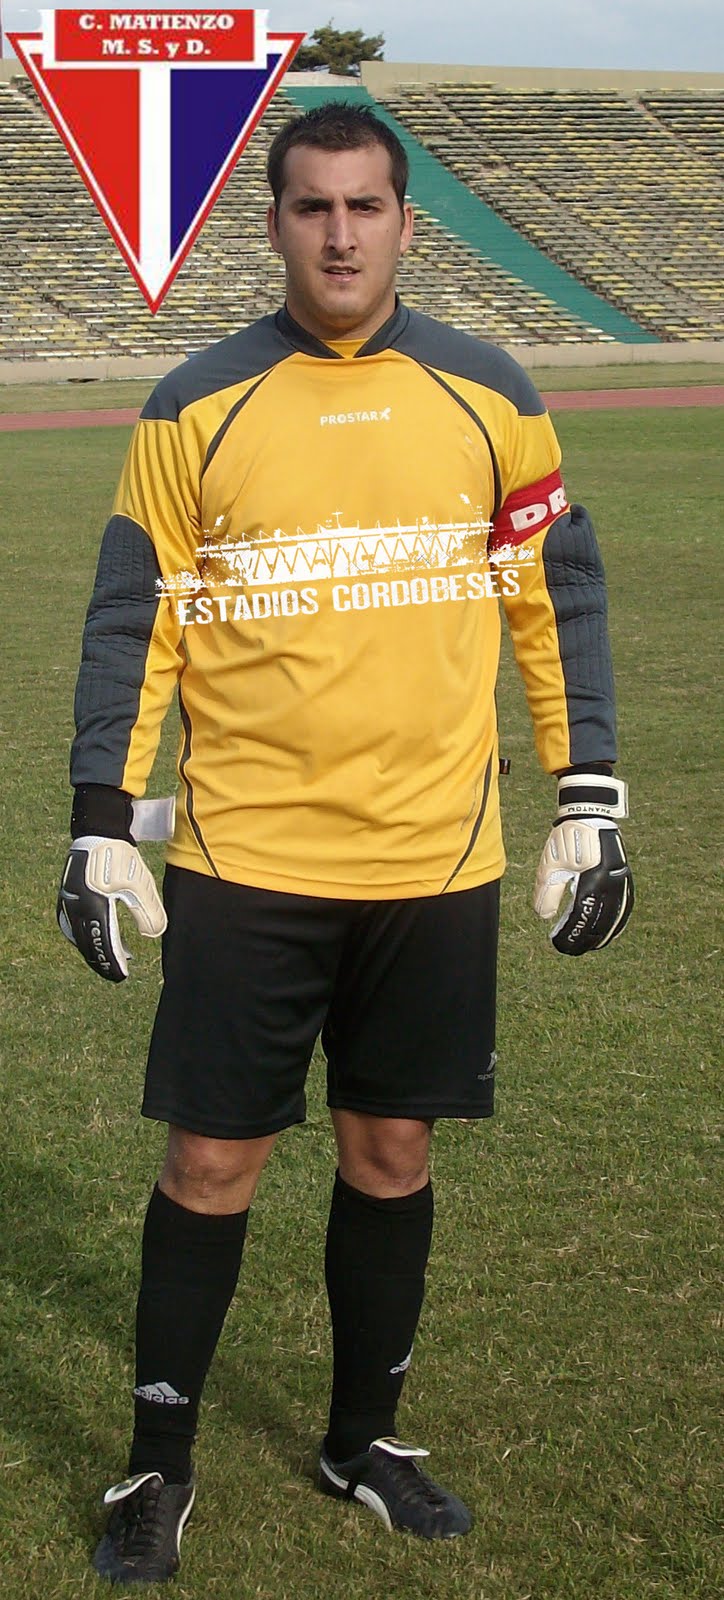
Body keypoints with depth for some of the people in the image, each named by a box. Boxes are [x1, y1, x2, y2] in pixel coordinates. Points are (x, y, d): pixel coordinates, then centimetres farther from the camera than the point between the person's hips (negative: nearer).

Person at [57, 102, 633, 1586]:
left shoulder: (488, 395, 3)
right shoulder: (196, 406, -1)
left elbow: (558, 595, 8)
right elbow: (135, 619, 1)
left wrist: (590, 801, 3)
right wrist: (101, 824, -4)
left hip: (436, 863, 2)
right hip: (244, 862, -1)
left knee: (392, 1155, 12)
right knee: (212, 1165, 3)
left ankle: (363, 1439, 30)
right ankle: (159, 1470, 19)